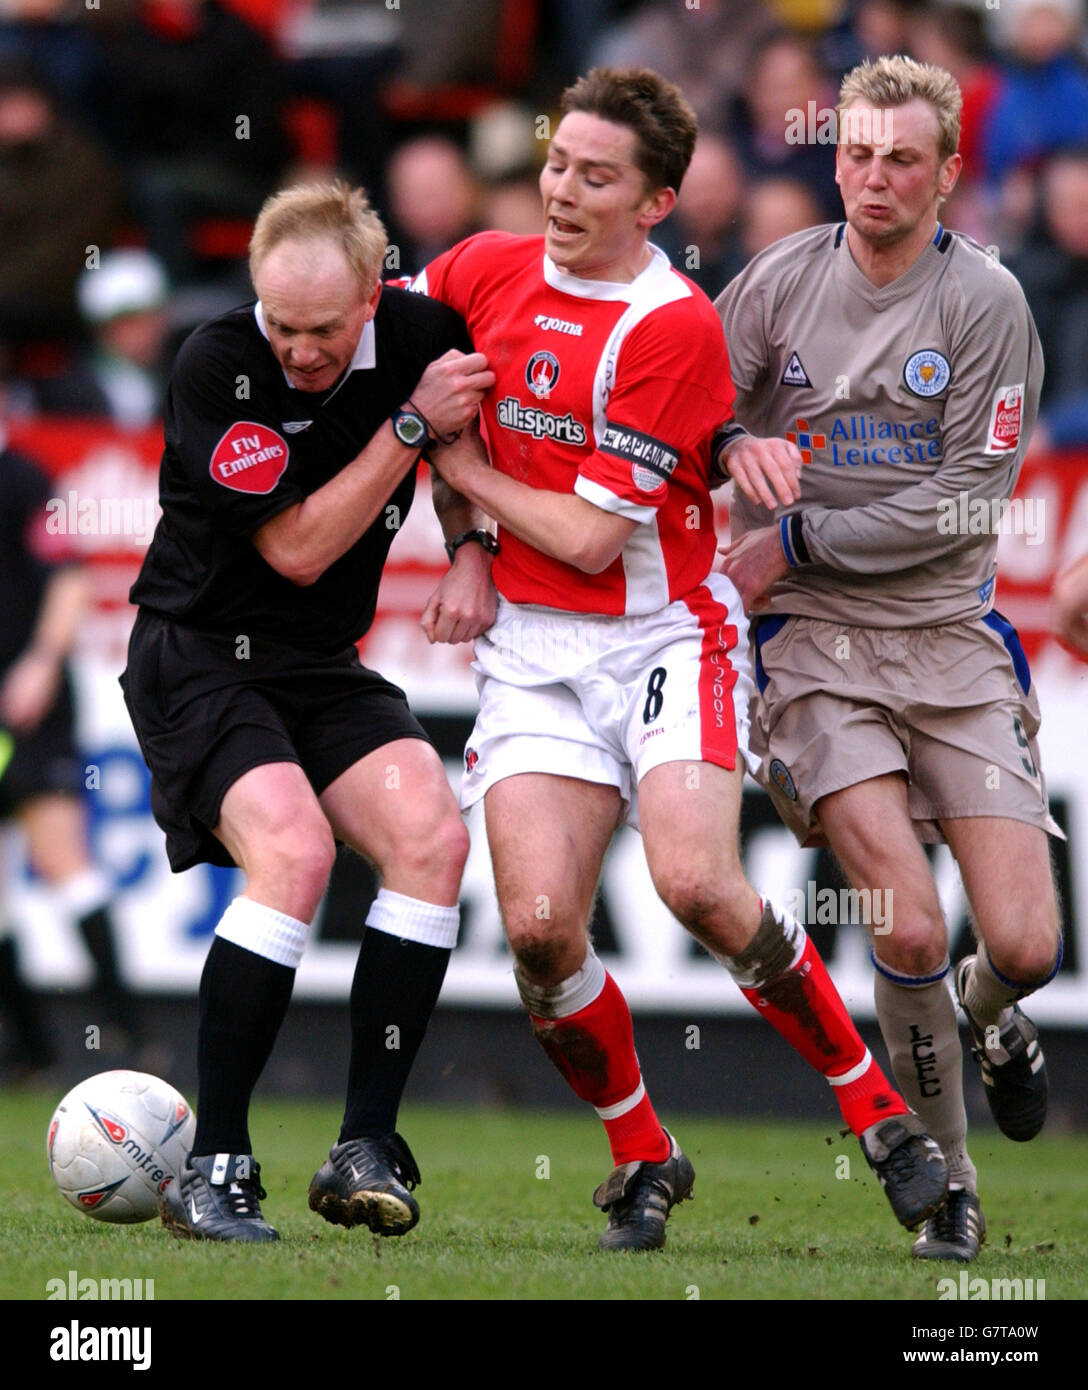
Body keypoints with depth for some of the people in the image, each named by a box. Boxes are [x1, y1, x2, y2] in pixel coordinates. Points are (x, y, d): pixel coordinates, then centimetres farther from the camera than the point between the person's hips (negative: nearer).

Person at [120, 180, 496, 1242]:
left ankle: (364, 1148, -11)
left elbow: (463, 451, 16)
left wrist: (471, 549, -2)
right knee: (293, 850, -27)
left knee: (431, 837, -18)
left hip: (325, 671, 5)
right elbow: (298, 548, -20)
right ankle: (213, 1169, -20)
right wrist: (410, 425, -21)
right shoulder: (216, 366, -20)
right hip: (198, 661, -5)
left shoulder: (420, 334, -6)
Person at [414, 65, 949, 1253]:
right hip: (532, 650, 4)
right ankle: (641, 1157, 9)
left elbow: (590, 536, -15)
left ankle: (879, 1112, -5)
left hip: (664, 633, -4)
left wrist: (464, 469, -1)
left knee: (698, 885, -25)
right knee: (538, 923, -14)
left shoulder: (677, 328, -13)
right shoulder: (488, 271, 4)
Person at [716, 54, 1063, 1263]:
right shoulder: (781, 281, 1)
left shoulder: (984, 301, -3)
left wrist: (795, 540, -9)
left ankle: (992, 1017, 31)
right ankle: (943, 1185, 2)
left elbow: (964, 503, -7)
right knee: (909, 930, -18)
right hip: (814, 641, 0)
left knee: (1023, 947, -8)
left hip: (950, 634, 0)